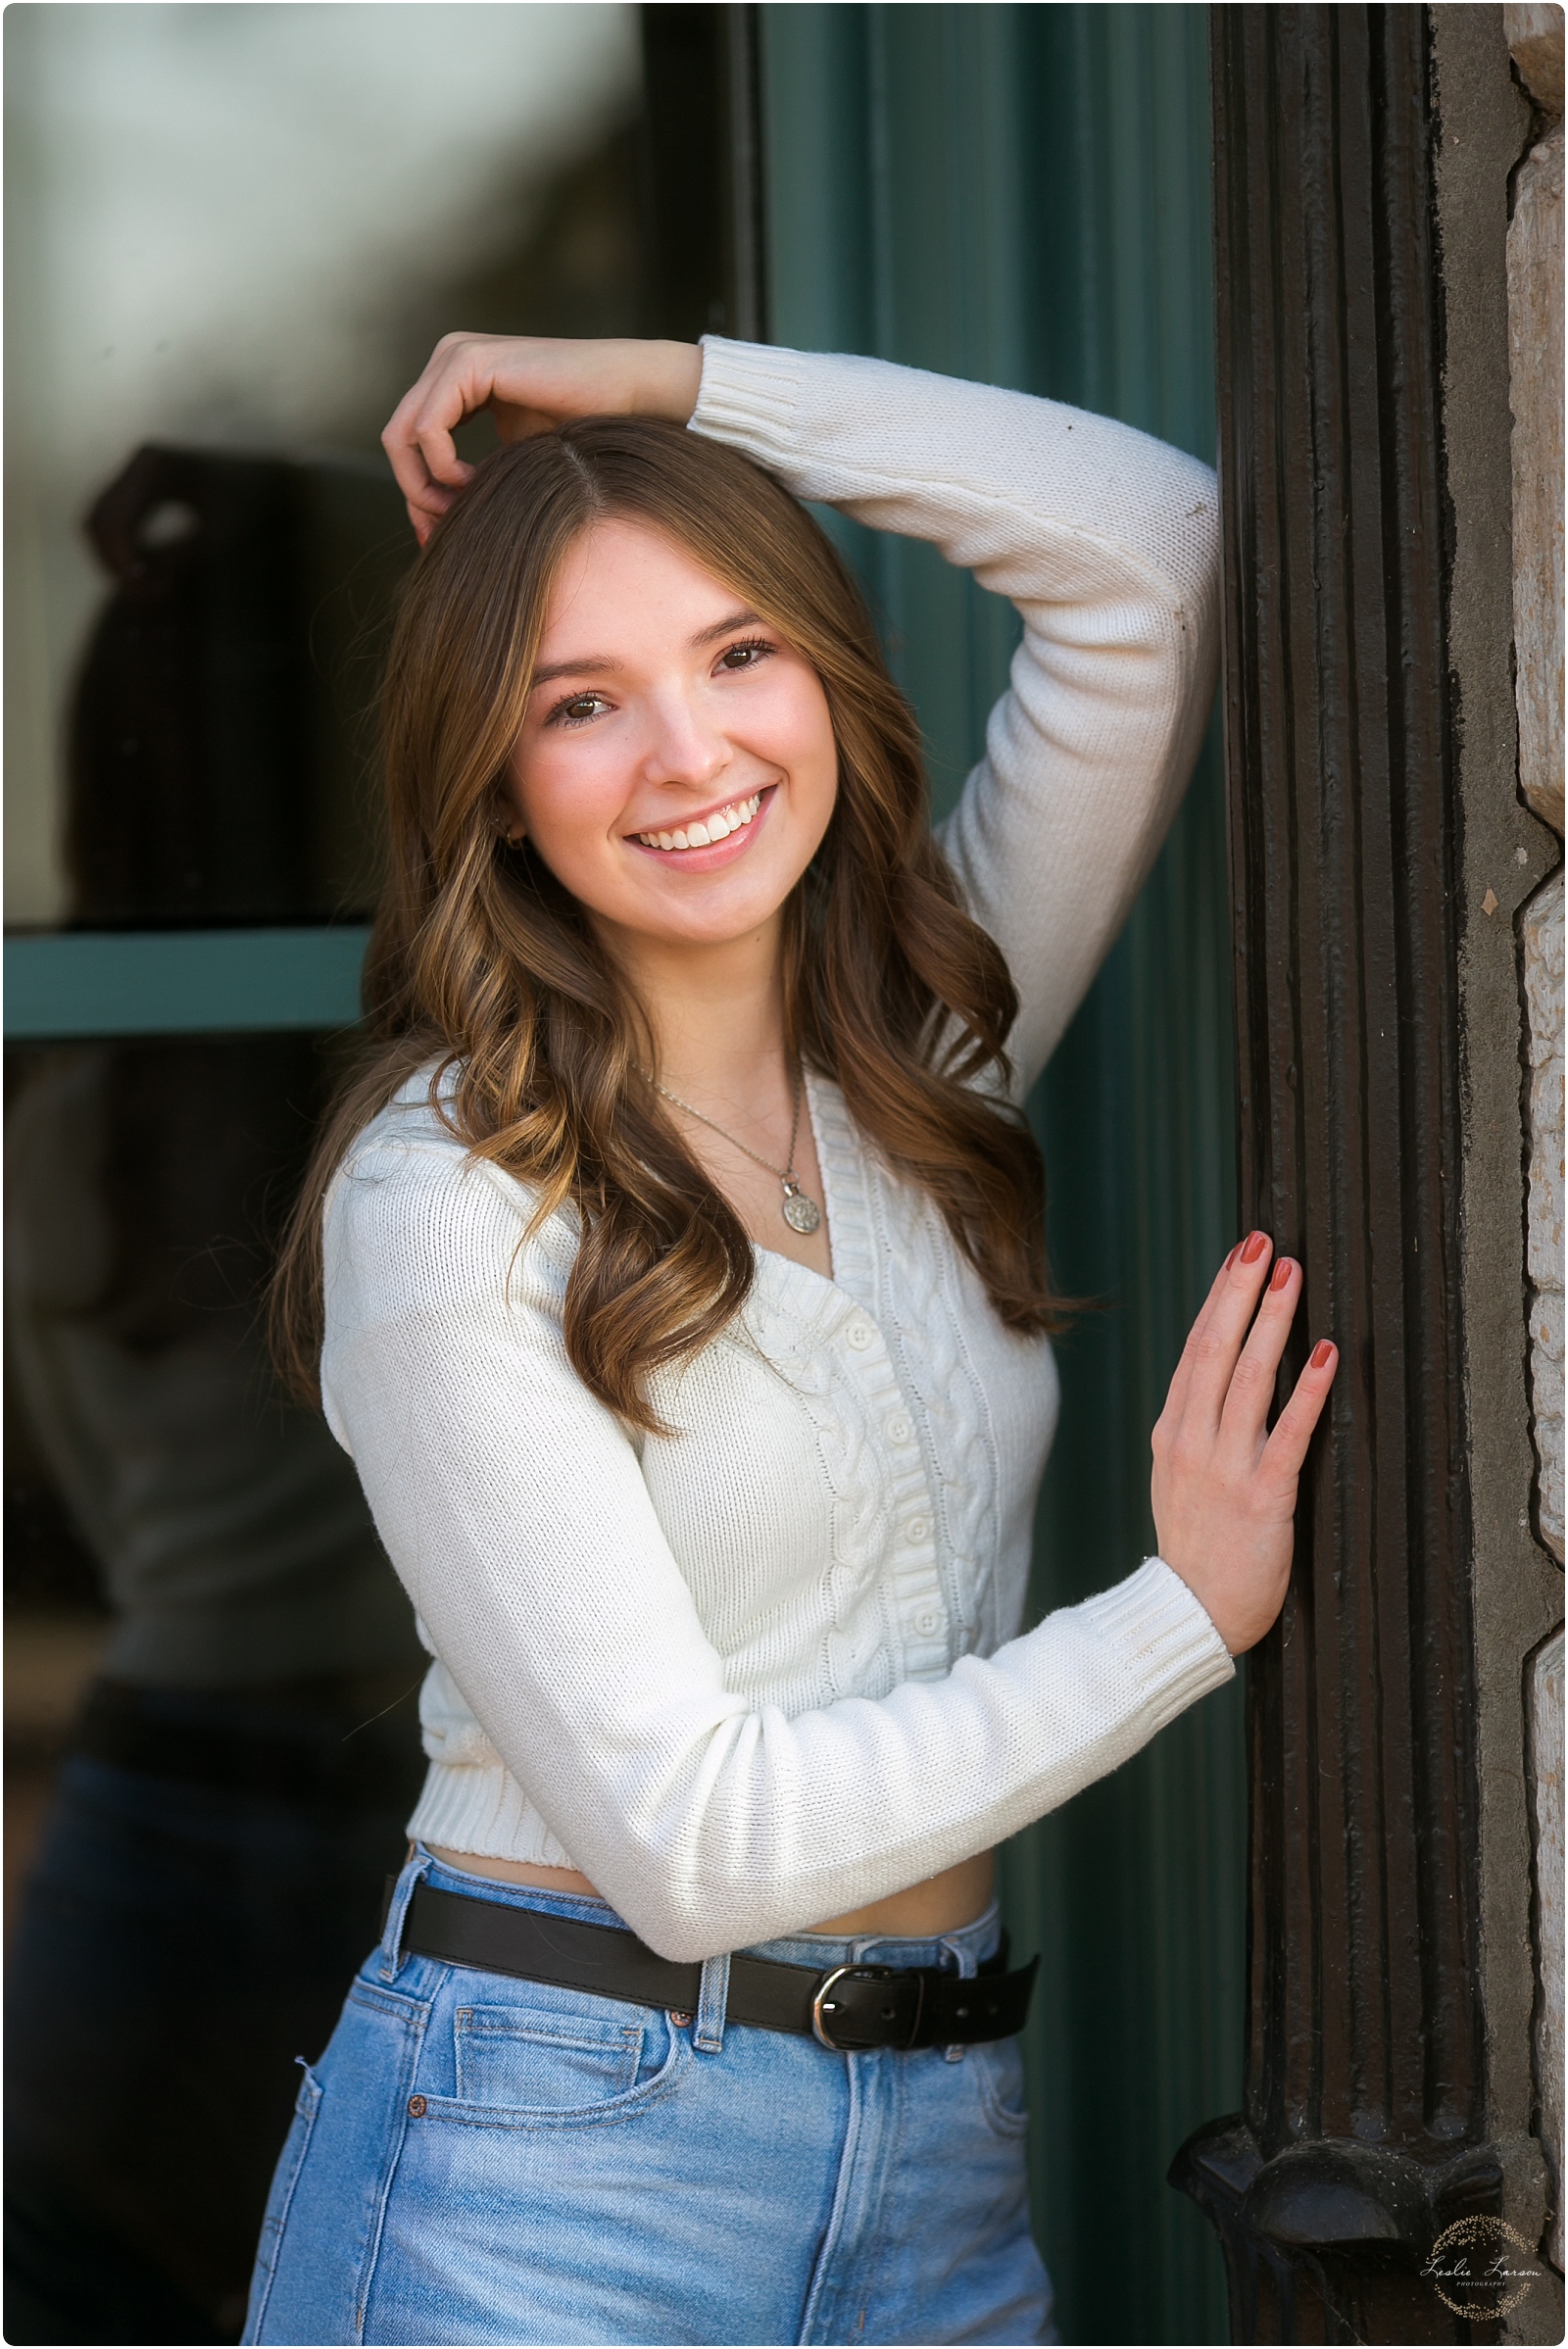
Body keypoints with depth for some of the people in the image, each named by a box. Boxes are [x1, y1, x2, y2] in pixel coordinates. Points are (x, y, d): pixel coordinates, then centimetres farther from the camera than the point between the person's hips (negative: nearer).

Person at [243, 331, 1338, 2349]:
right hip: (552, 2172, -5)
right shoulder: (445, 1203, -12)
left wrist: (672, 381, 0)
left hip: (937, 2172, 5)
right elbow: (684, 1839, -15)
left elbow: (1152, 546, 3)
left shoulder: (931, 1066, 6)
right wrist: (1186, 1611, -9)